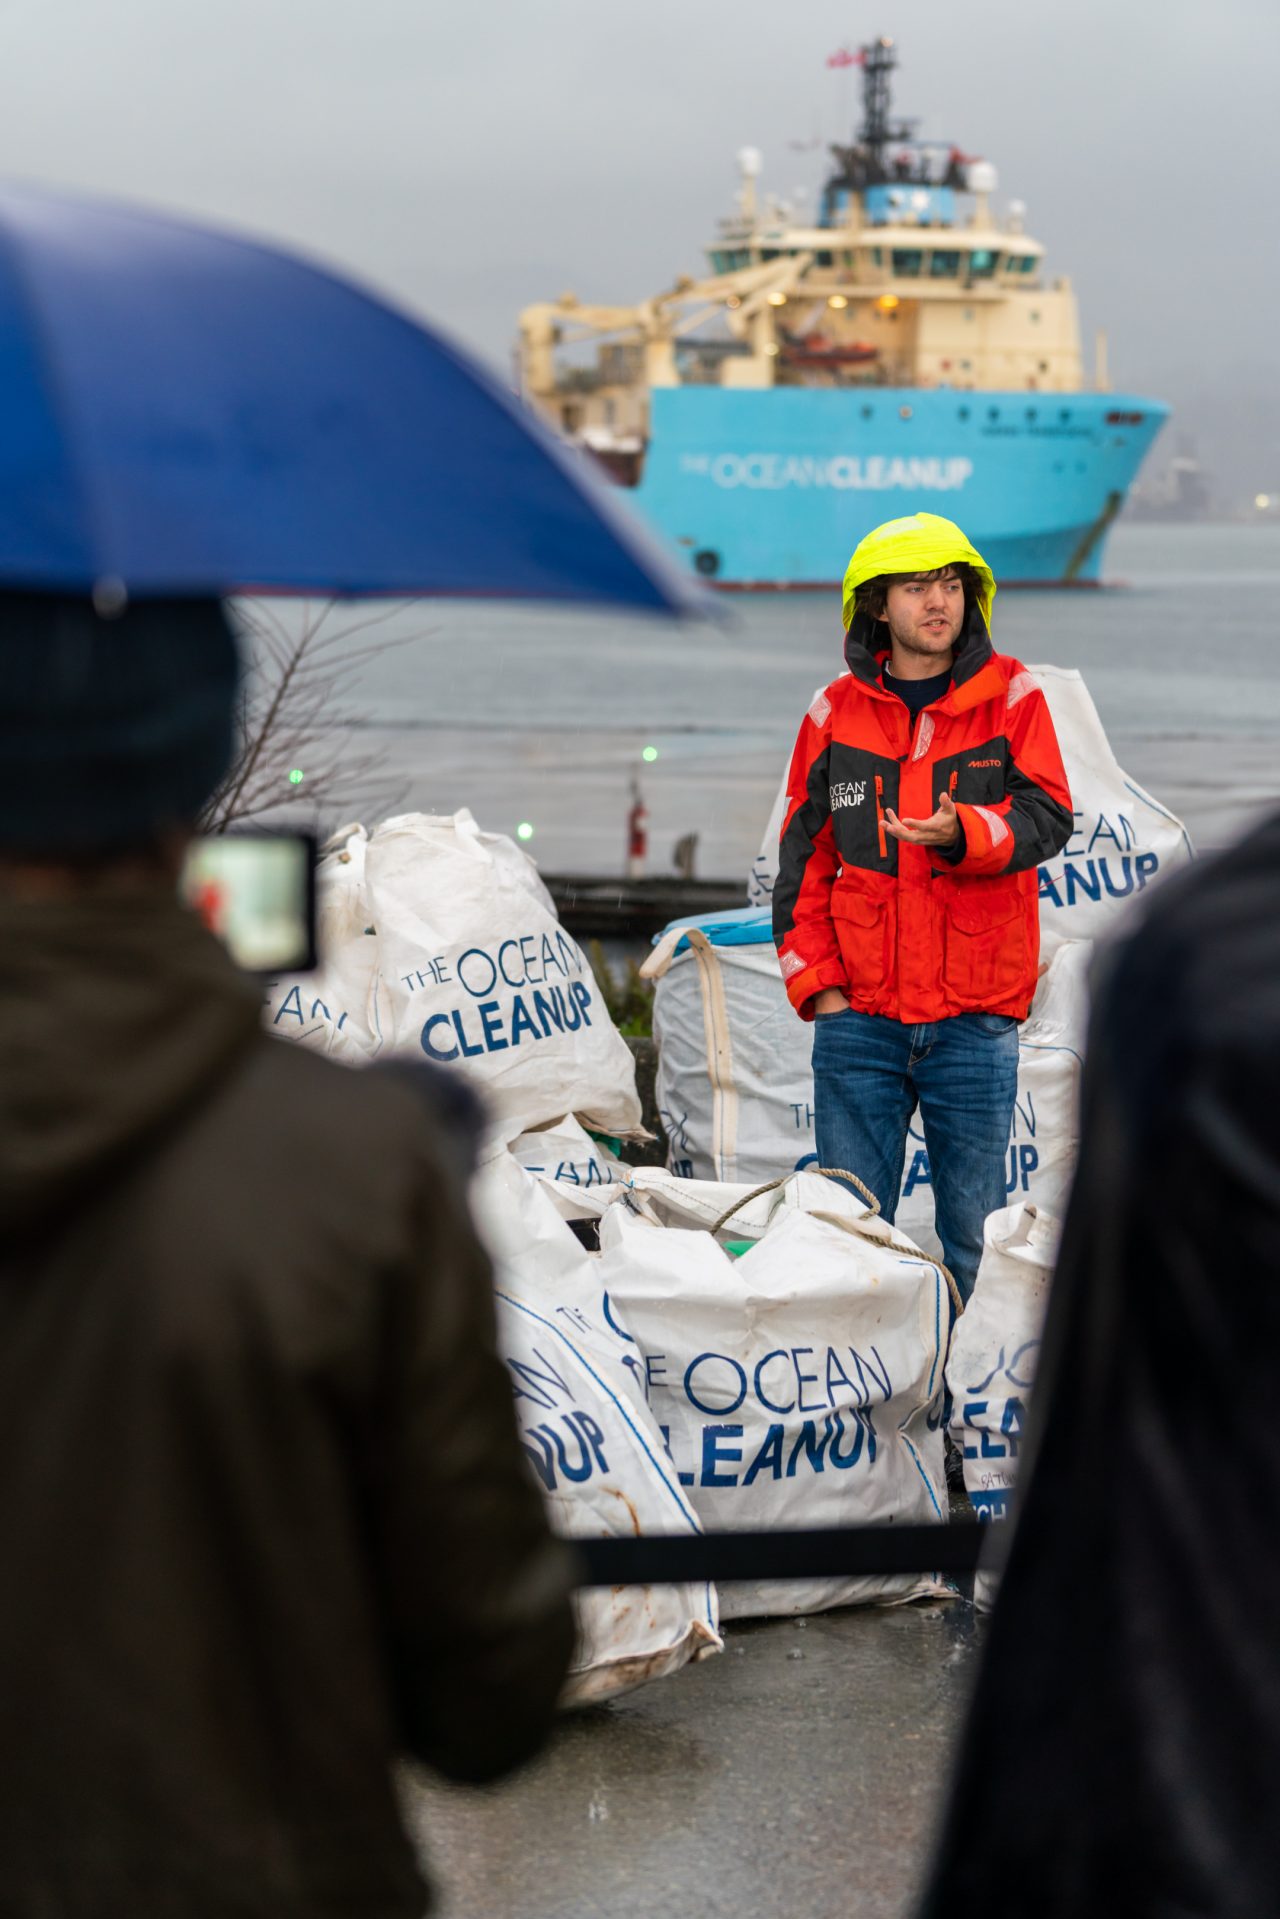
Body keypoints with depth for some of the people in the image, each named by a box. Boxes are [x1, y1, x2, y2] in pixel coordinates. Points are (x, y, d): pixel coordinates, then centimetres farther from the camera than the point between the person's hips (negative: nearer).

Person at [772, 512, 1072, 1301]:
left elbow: (1046, 816, -6)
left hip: (976, 1018, -1)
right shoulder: (836, 712, 8)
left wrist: (962, 833, -26)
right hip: (859, 1016, 1)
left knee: (977, 1234, 3)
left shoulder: (1011, 695, 4)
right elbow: (802, 856, 10)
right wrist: (818, 982, 2)